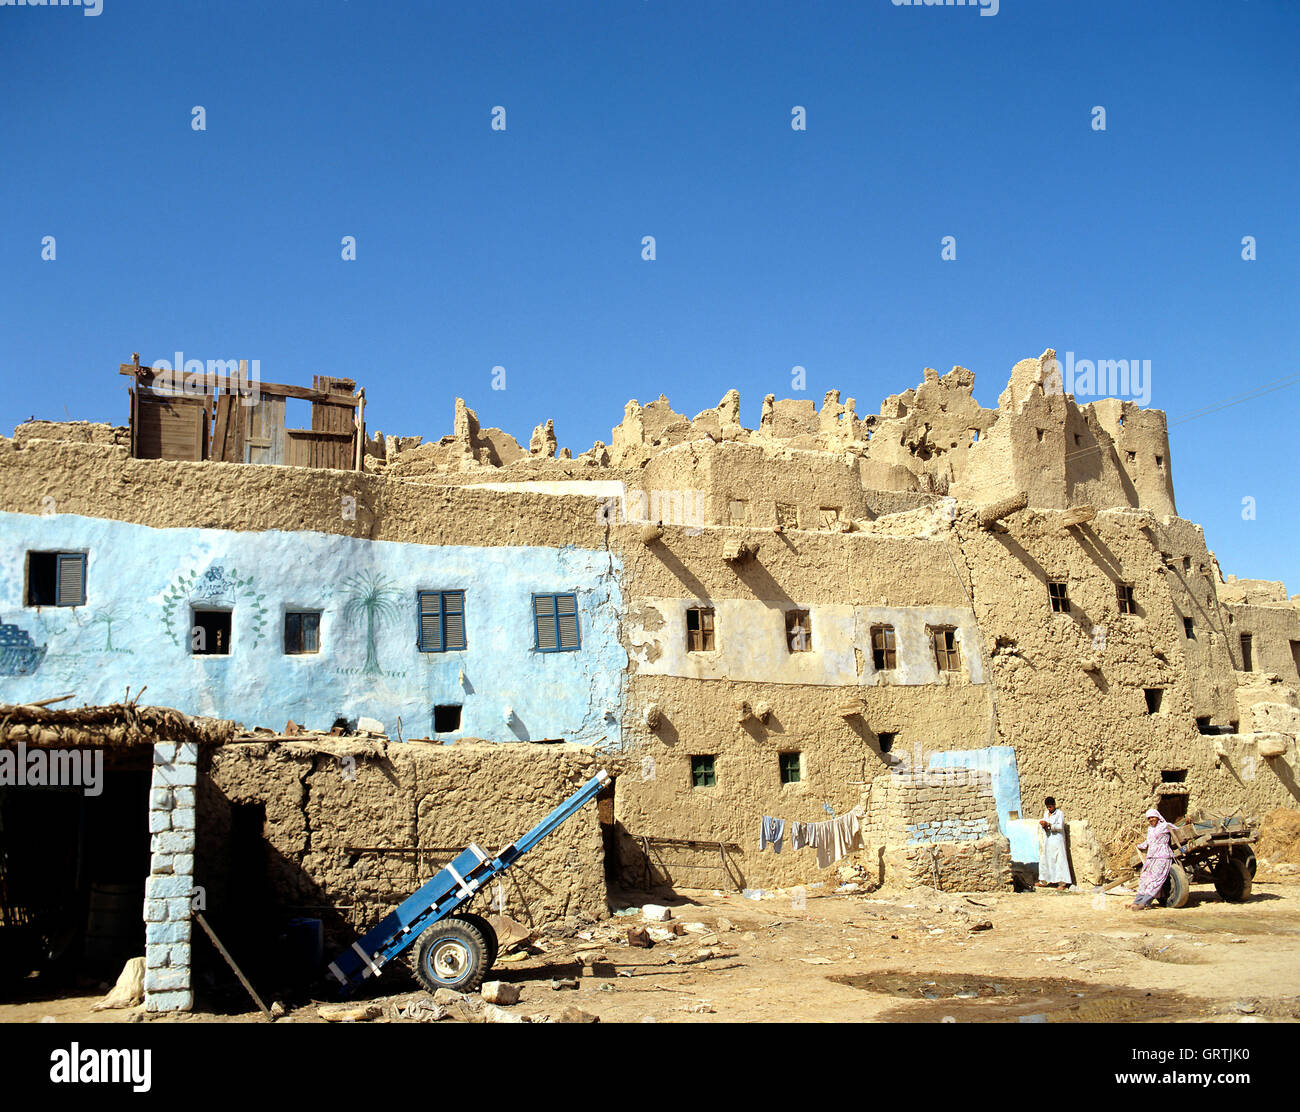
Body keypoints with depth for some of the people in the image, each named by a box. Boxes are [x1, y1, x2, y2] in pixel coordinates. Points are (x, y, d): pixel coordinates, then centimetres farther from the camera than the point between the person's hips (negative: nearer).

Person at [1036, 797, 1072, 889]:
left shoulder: (1060, 813, -4)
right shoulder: (1046, 813, 15)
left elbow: (1060, 827, -12)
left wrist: (1048, 824, -21)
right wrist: (1043, 825, -6)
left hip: (1057, 839, -6)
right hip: (1047, 839, 6)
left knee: (1059, 860, -7)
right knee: (1045, 860, 6)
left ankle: (1062, 883, -5)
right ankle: (1044, 881, 13)